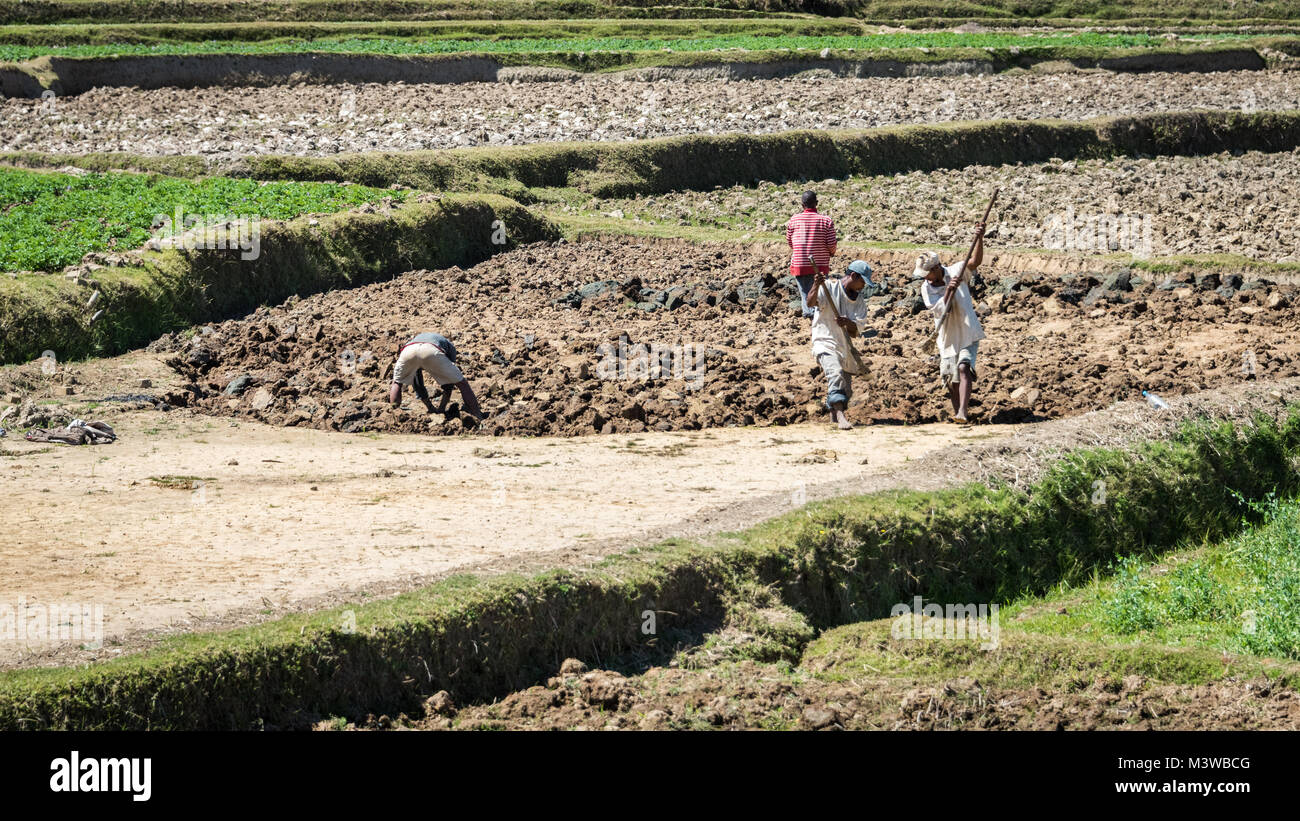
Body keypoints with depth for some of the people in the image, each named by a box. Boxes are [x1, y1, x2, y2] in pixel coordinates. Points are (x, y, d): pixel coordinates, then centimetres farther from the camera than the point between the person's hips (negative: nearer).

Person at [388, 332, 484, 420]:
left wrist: (431, 408, 53)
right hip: (432, 352, -2)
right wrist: (442, 408, 41)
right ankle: (479, 417, 10)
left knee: (397, 382, 32)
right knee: (462, 383, 14)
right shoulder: (449, 346, 41)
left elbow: (418, 386, 48)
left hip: (407, 351, 2)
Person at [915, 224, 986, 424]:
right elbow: (939, 310, -15)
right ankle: (958, 412, 24)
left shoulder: (955, 272, -8)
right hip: (948, 338, 4)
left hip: (968, 334, -4)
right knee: (950, 379, 7)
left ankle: (963, 412, -32)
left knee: (964, 368, -23)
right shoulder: (926, 288, -2)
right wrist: (948, 291, -29)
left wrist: (979, 239, -39)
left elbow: (975, 262, -24)